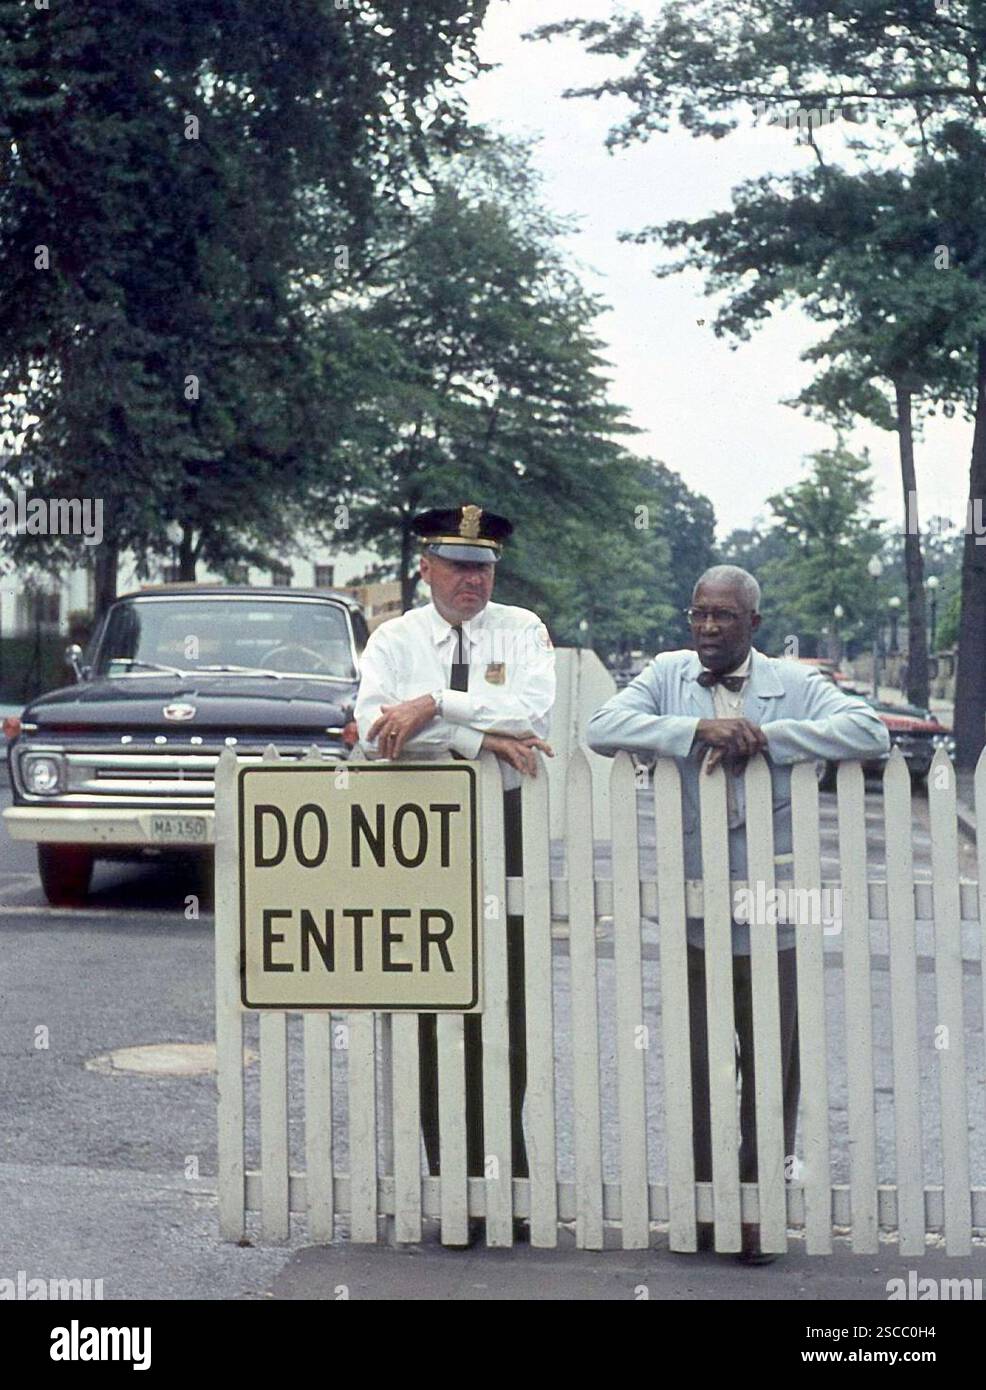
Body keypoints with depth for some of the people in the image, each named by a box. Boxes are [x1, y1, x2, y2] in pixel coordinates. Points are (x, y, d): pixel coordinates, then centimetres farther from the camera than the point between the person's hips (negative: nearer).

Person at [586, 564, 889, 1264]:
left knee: (772, 1067, 6)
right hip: (689, 913, 2)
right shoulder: (667, 675, 5)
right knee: (694, 1066, 10)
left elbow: (869, 732, -15)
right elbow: (603, 727, -11)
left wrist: (764, 736, -19)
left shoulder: (795, 684, 0)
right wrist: (698, 729, -22)